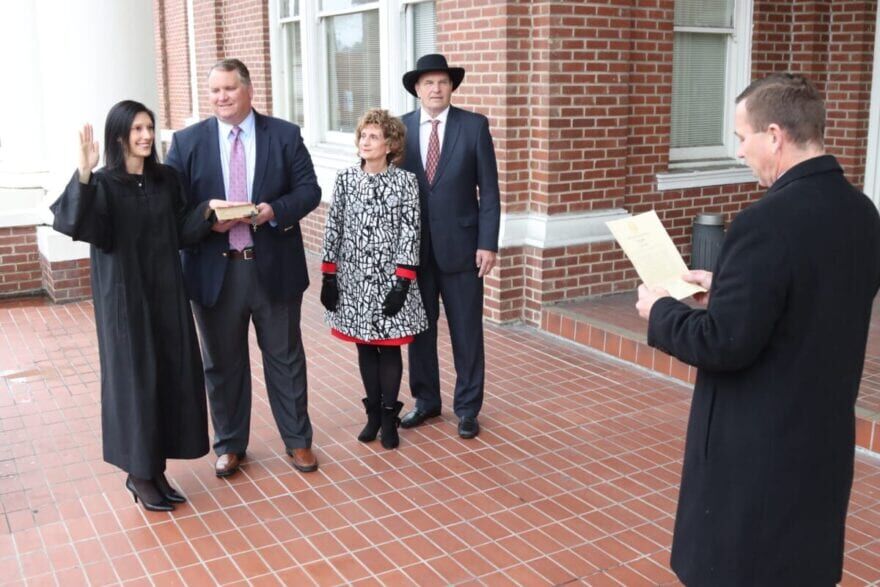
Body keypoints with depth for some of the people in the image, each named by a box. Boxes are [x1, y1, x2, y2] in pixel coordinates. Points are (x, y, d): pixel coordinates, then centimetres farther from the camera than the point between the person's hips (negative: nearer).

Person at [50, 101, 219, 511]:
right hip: (124, 296, -5)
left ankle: (157, 468, 22)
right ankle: (138, 473, 17)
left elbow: (180, 234, 8)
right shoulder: (103, 184, -9)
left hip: (166, 292, 5)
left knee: (171, 376, 8)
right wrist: (83, 174, -36)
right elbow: (74, 225, -26)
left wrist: (207, 210, -7)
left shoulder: (167, 179, 7)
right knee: (134, 379, 2)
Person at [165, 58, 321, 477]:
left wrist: (275, 210, -19)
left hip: (274, 268, 0)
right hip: (215, 269, 1)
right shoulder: (187, 141, 3)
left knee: (285, 357, 10)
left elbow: (309, 190, -1)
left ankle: (297, 440, 25)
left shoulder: (285, 135, 2)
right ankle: (229, 444, 28)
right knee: (222, 362, 12)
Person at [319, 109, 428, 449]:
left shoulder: (405, 181, -6)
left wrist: (403, 283, -13)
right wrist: (328, 276, 1)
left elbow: (410, 233, -8)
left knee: (389, 347, 5)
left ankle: (389, 417, 18)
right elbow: (333, 228, 4)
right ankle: (373, 413, 25)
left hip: (390, 278, -2)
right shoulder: (345, 179, 1)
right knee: (365, 347, 11)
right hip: (354, 278, 3)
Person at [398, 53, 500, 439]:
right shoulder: (400, 128, 3)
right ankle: (426, 400, 28)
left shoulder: (474, 126, -2)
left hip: (460, 245, -2)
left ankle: (467, 408, 19)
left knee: (467, 331, 5)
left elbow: (488, 190, -3)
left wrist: (488, 244, -9)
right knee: (419, 329, 12)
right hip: (414, 247, 2)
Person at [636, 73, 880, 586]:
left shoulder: (768, 222, -25)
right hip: (825, 436, 8)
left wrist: (661, 311, -6)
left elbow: (724, 344, -23)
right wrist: (727, 286, 12)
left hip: (757, 448, -8)